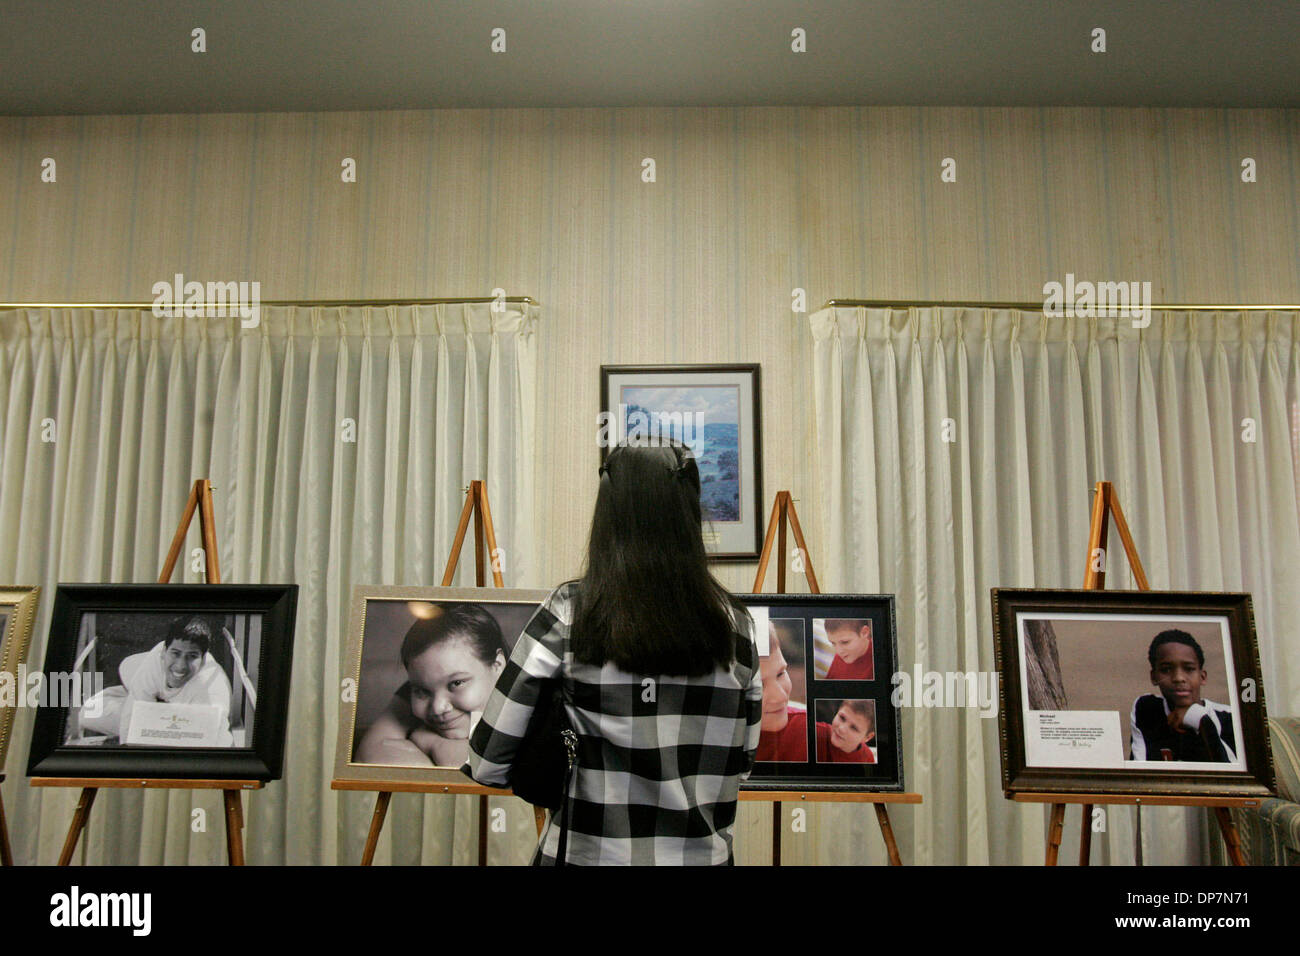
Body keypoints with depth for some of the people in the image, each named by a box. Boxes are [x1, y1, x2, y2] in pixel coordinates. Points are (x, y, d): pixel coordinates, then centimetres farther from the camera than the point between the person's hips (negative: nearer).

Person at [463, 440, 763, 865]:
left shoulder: (568, 614, -14)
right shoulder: (733, 623, -6)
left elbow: (488, 766, -12)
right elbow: (743, 763, 4)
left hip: (589, 852, -2)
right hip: (704, 853, 2)